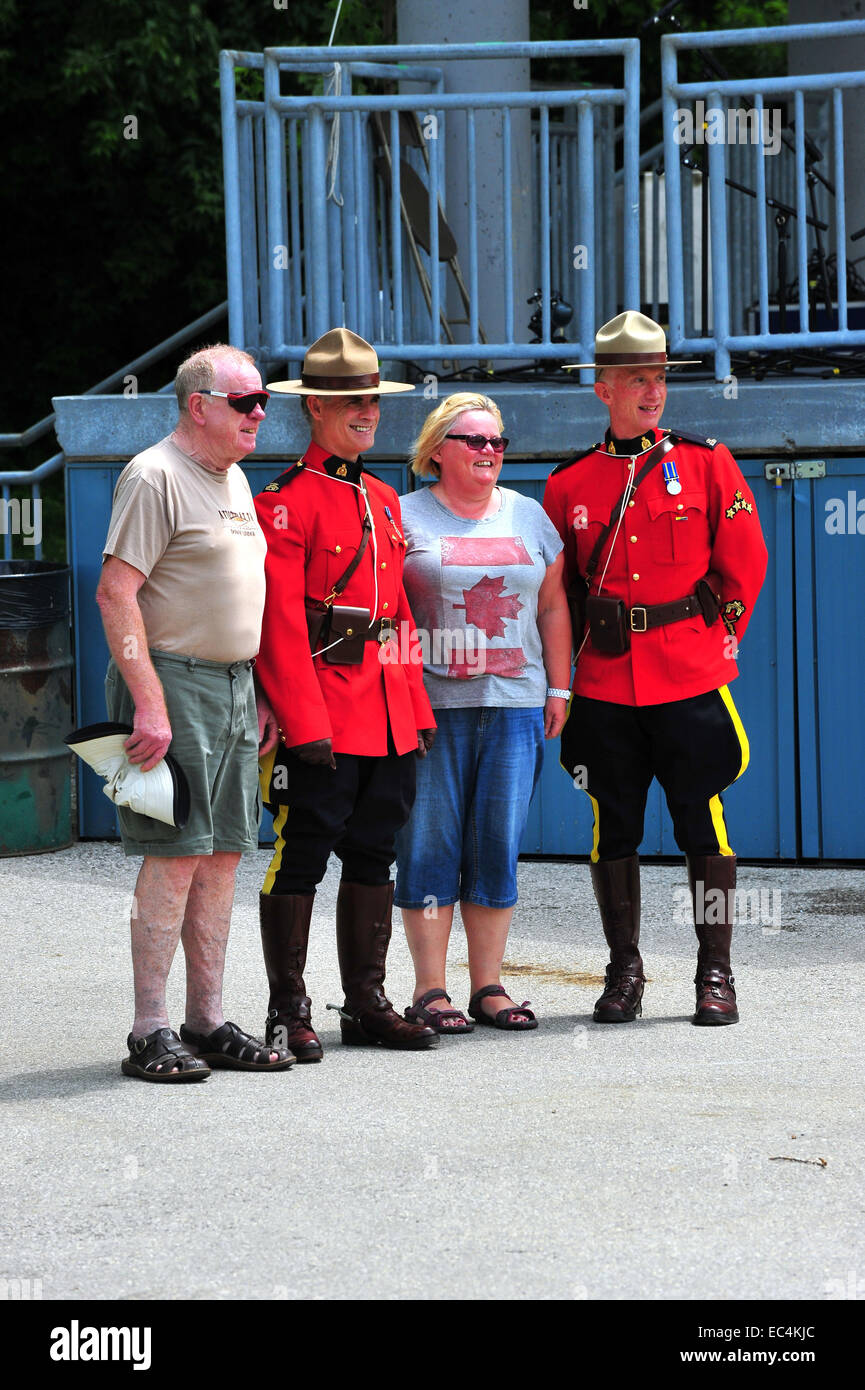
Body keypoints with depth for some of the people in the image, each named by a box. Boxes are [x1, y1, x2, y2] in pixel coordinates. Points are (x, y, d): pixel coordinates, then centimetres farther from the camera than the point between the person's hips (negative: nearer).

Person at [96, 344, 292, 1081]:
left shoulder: (235, 479, 16)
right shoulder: (155, 476, -11)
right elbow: (116, 592, -16)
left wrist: (260, 692, 18)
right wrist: (149, 705, -21)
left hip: (234, 687, 9)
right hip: (175, 682, -9)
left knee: (223, 854, 9)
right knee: (175, 856, -9)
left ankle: (207, 1021, 15)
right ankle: (150, 1033, -6)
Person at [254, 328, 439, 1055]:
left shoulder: (383, 499, 16)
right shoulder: (288, 500, -7)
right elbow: (281, 622, -13)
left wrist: (417, 707, 13)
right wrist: (305, 722, -18)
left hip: (388, 715, 7)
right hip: (321, 712, -7)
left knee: (372, 856, 11)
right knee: (301, 858, -3)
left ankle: (367, 1002, 18)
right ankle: (289, 1012, 3)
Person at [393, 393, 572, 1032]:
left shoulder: (530, 517, 14)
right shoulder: (404, 517, 3)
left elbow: (552, 607, 17)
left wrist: (558, 689, 11)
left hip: (515, 704, 3)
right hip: (430, 705, -3)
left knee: (499, 846, 3)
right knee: (430, 844, -2)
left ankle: (489, 986, 11)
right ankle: (430, 991, 3)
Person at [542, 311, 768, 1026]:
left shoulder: (706, 462, 2)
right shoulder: (570, 484, 6)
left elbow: (745, 563, 6)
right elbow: (558, 591, 14)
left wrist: (718, 638, 6)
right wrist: (584, 654, 8)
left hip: (692, 678, -2)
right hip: (606, 685, 2)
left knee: (704, 823, -1)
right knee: (614, 829, 5)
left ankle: (716, 974, 7)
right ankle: (624, 973, 15)